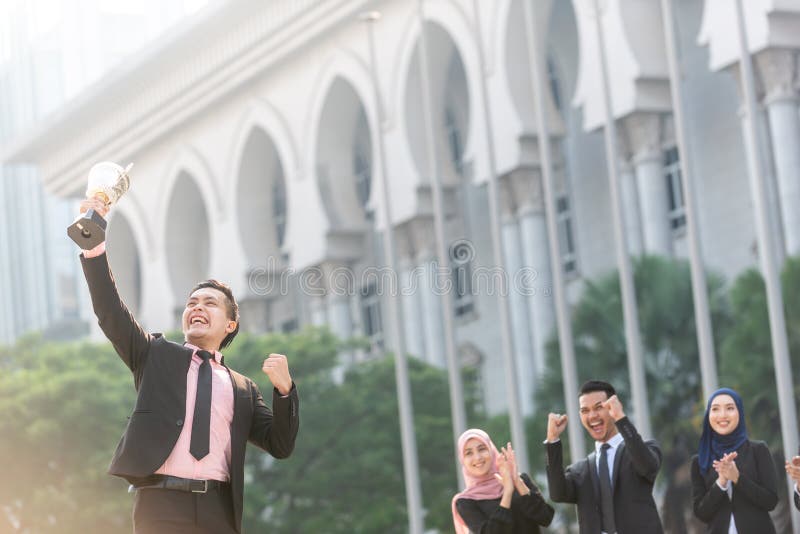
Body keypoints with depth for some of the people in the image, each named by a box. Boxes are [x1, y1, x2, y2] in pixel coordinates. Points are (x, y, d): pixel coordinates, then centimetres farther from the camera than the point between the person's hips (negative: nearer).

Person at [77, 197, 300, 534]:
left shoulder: (243, 389, 19)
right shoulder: (157, 356, 16)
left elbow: (280, 446, 15)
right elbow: (110, 313, 4)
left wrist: (284, 389, -3)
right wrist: (95, 247, -10)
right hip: (161, 502, -2)